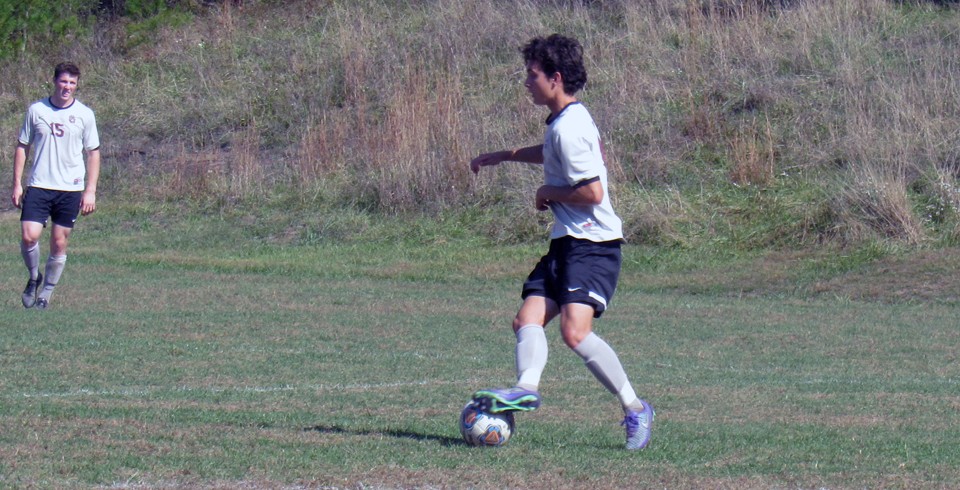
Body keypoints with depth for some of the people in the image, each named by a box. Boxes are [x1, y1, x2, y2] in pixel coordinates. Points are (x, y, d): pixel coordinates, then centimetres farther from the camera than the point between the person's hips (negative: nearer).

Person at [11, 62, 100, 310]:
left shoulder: (84, 114, 1)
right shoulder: (36, 110, 2)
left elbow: (94, 152, 6)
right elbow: (22, 147, 9)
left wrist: (90, 191, -1)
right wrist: (17, 184, 3)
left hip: (70, 189, 0)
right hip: (38, 186, 0)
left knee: (59, 243, 2)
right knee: (28, 236, -14)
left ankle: (46, 293, 17)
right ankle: (34, 277, 14)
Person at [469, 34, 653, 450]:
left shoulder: (568, 129, -16)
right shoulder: (568, 119, 15)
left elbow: (592, 192, -23)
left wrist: (548, 193, -7)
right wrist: (504, 156, 41)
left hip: (593, 243, -11)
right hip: (567, 243, 11)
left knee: (575, 330, -22)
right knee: (528, 318, -7)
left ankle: (635, 409, -11)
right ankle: (527, 387, -28)